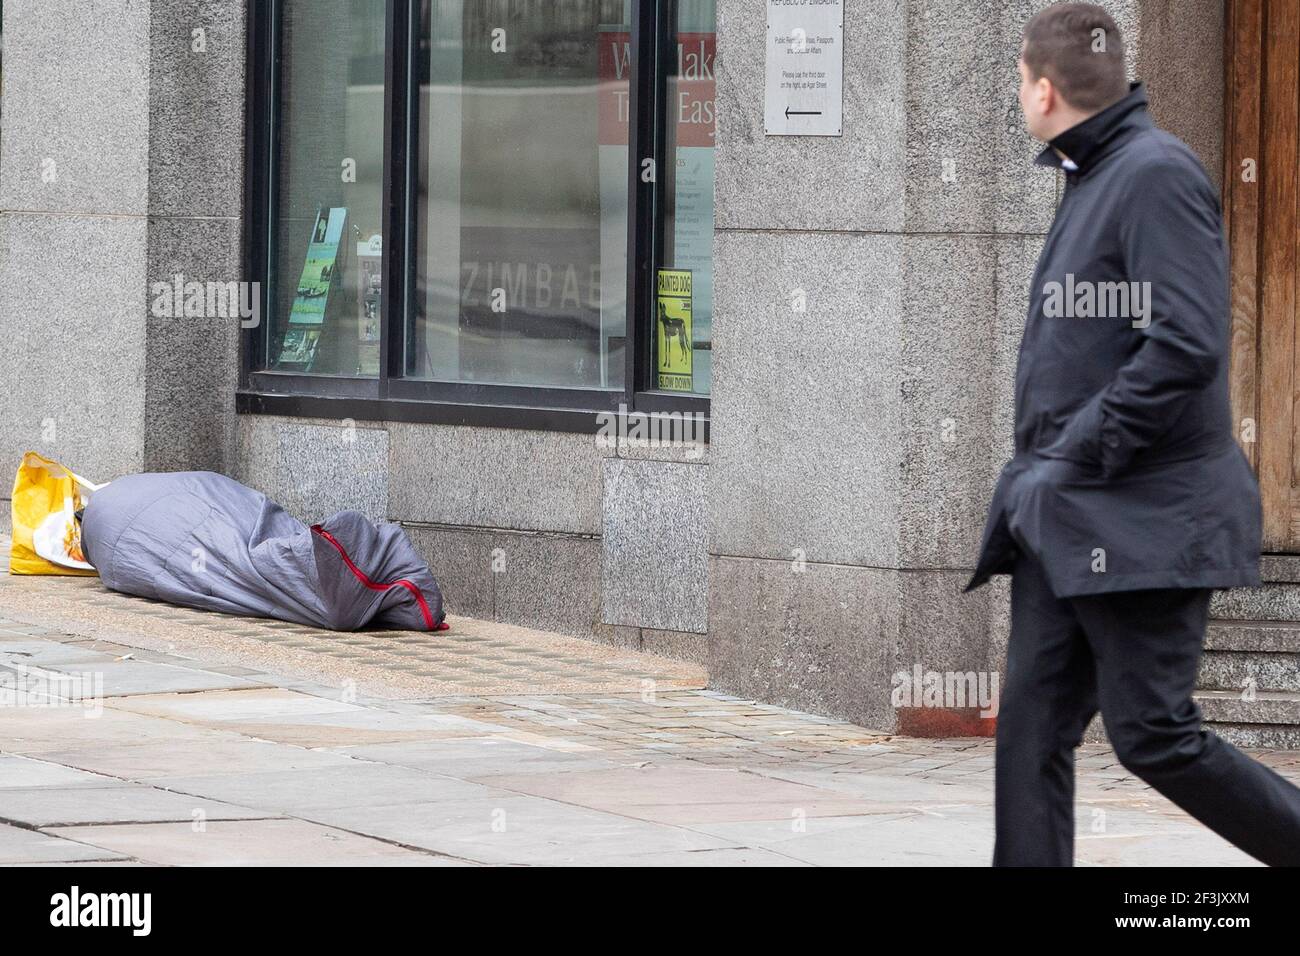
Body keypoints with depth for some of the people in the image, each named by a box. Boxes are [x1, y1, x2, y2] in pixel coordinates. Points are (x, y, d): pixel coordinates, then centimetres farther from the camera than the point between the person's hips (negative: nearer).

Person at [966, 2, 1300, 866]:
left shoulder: (1157, 174, -13)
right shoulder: (1091, 179, 16)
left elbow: (1187, 344, -23)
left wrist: (1077, 458, -19)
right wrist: (1039, 475, 13)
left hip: (1143, 524, -9)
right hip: (1064, 523, 9)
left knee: (1155, 737, -7)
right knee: (1032, 728, 3)